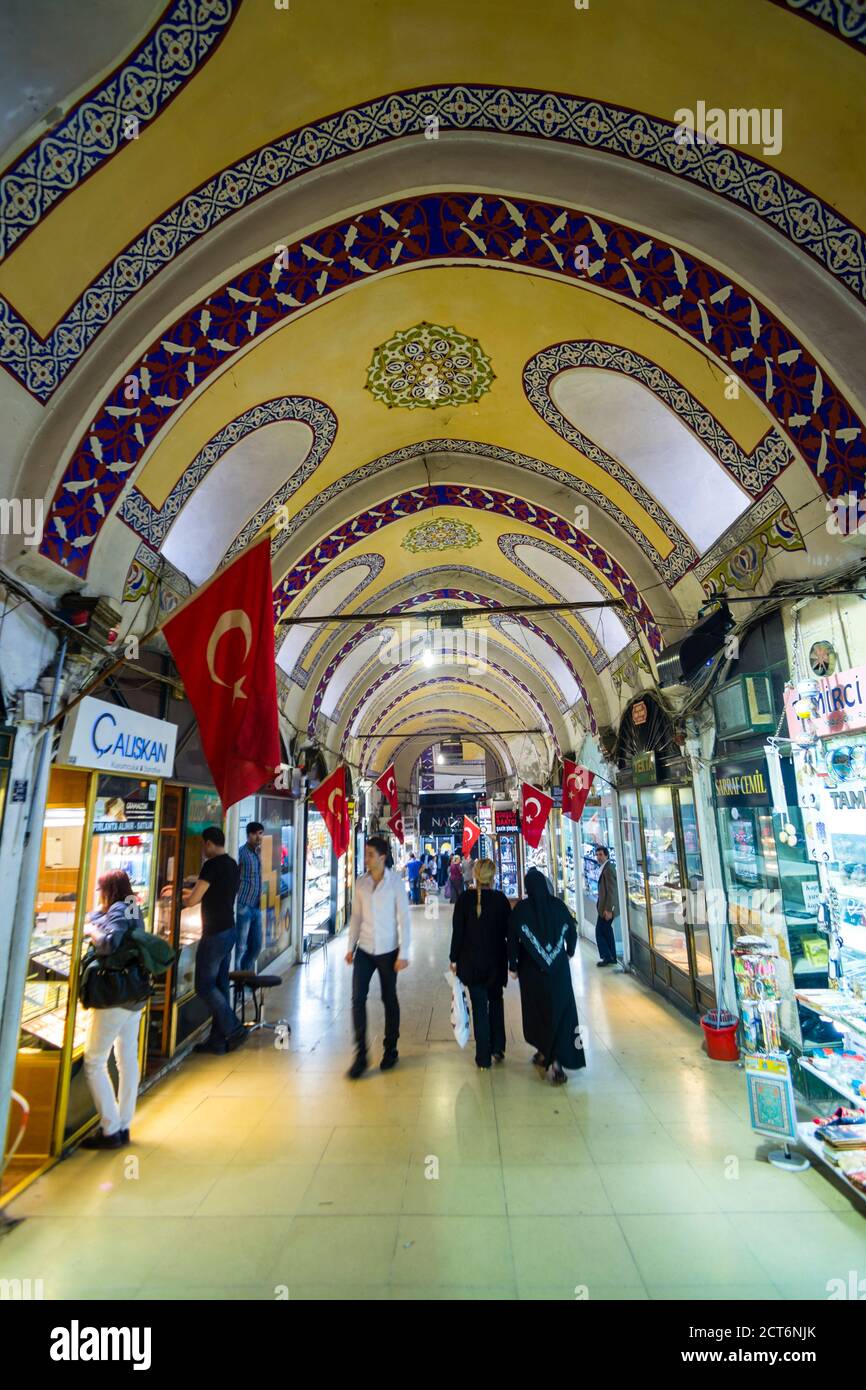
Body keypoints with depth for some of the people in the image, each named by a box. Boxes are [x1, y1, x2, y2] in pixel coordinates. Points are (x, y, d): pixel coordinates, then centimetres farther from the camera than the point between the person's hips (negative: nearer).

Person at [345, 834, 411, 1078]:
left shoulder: (395, 882, -10)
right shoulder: (361, 882, 1)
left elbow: (403, 919, -10)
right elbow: (356, 916, 9)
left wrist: (403, 953, -12)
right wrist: (351, 947, 8)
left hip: (387, 950, -3)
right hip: (364, 949, 3)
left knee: (389, 1000, 10)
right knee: (358, 998, -4)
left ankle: (390, 1050, 29)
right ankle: (360, 1054, 11)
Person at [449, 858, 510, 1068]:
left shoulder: (464, 898, -10)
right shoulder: (501, 899, -9)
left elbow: (457, 931, -7)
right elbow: (509, 931, -3)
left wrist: (454, 959, 2)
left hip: (471, 961, -1)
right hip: (496, 961, 1)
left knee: (479, 1007, 8)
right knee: (496, 1001, 22)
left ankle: (484, 1058, 13)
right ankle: (498, 1049, 24)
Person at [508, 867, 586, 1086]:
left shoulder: (521, 908, -10)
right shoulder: (558, 904, -5)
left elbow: (512, 938, -10)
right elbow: (572, 930, 4)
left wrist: (513, 966, 0)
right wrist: (569, 953, 21)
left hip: (531, 969, -1)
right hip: (558, 968, 1)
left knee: (537, 1010, 15)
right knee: (560, 1010, 6)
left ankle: (544, 1054, 28)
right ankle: (555, 1061, -4)